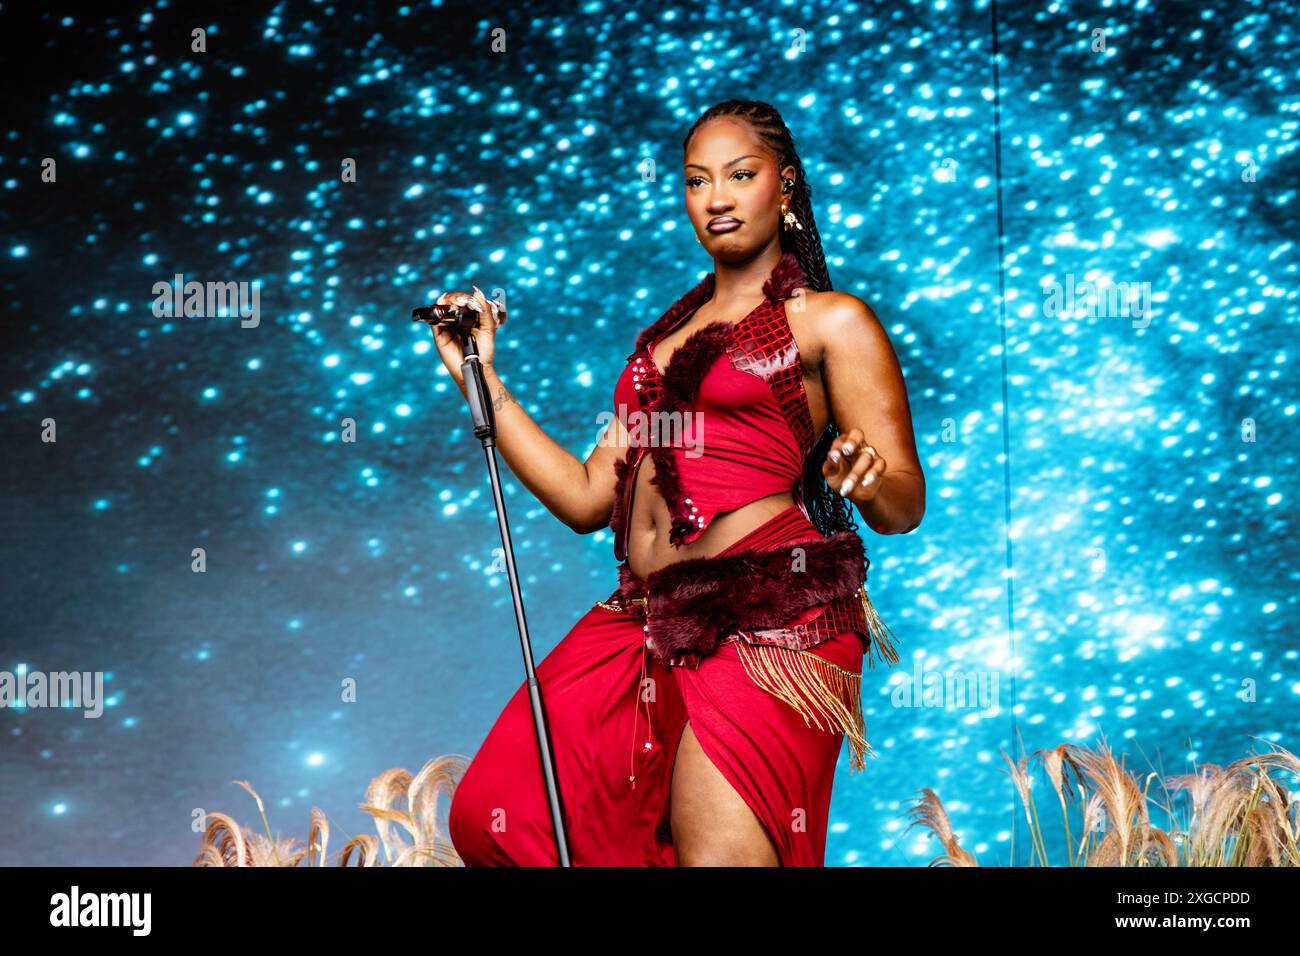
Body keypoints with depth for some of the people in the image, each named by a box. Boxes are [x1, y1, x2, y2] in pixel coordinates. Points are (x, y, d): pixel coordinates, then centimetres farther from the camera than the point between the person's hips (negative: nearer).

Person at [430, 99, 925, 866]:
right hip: (646, 622, 6)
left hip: (768, 622, -6)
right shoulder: (664, 337, 23)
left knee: (716, 857, -20)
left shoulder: (831, 322, 5)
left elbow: (904, 506, -2)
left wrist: (867, 481, -26)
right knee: (490, 818, -5)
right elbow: (586, 499, 18)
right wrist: (480, 376, 19)